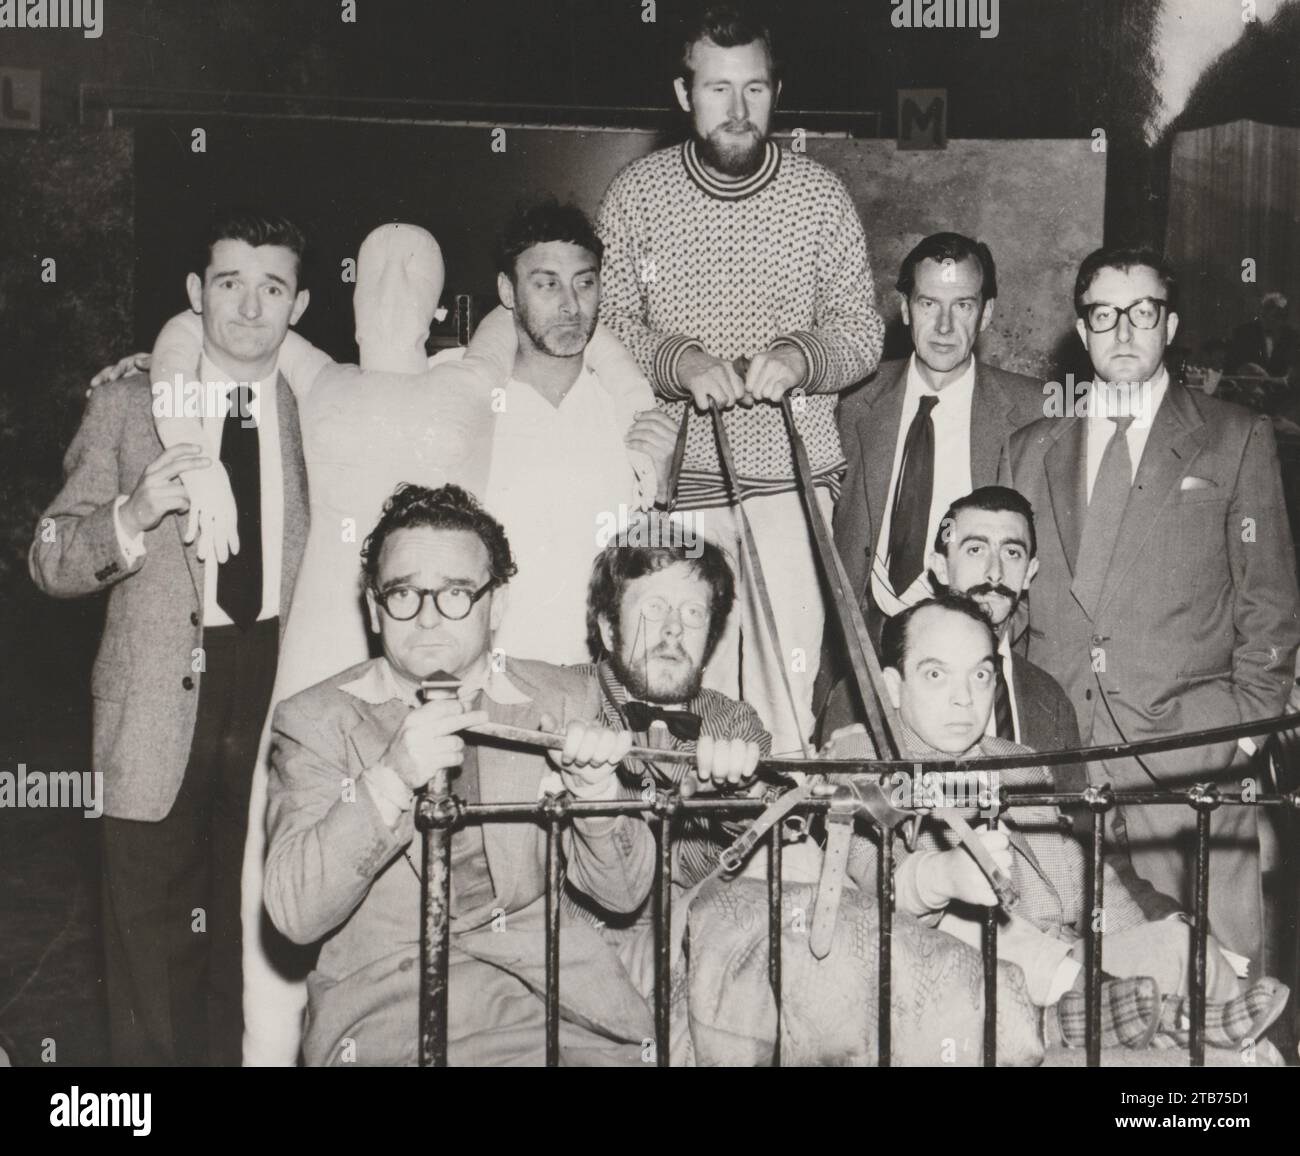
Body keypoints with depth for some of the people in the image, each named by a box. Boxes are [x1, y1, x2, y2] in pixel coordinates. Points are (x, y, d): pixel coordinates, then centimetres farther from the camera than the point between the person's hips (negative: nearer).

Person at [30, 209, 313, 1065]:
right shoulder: (129, 406, 4)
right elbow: (51, 560, 1)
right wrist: (131, 516, -18)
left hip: (281, 685, 1)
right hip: (161, 698, -1)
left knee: (258, 928, 10)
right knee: (151, 944, 4)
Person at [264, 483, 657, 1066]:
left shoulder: (561, 700, 10)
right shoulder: (315, 720, 3)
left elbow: (623, 893, 7)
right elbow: (294, 913, -10)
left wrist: (596, 792, -13)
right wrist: (391, 779, -23)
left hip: (548, 1006, 3)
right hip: (383, 1019, -3)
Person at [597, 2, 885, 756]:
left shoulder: (821, 195, 3)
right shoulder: (636, 194, 3)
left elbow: (863, 328, 5)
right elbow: (608, 321, 1)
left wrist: (799, 356, -16)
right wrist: (682, 362, -18)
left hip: (791, 475, 0)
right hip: (676, 475, 0)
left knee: (789, 680, -4)